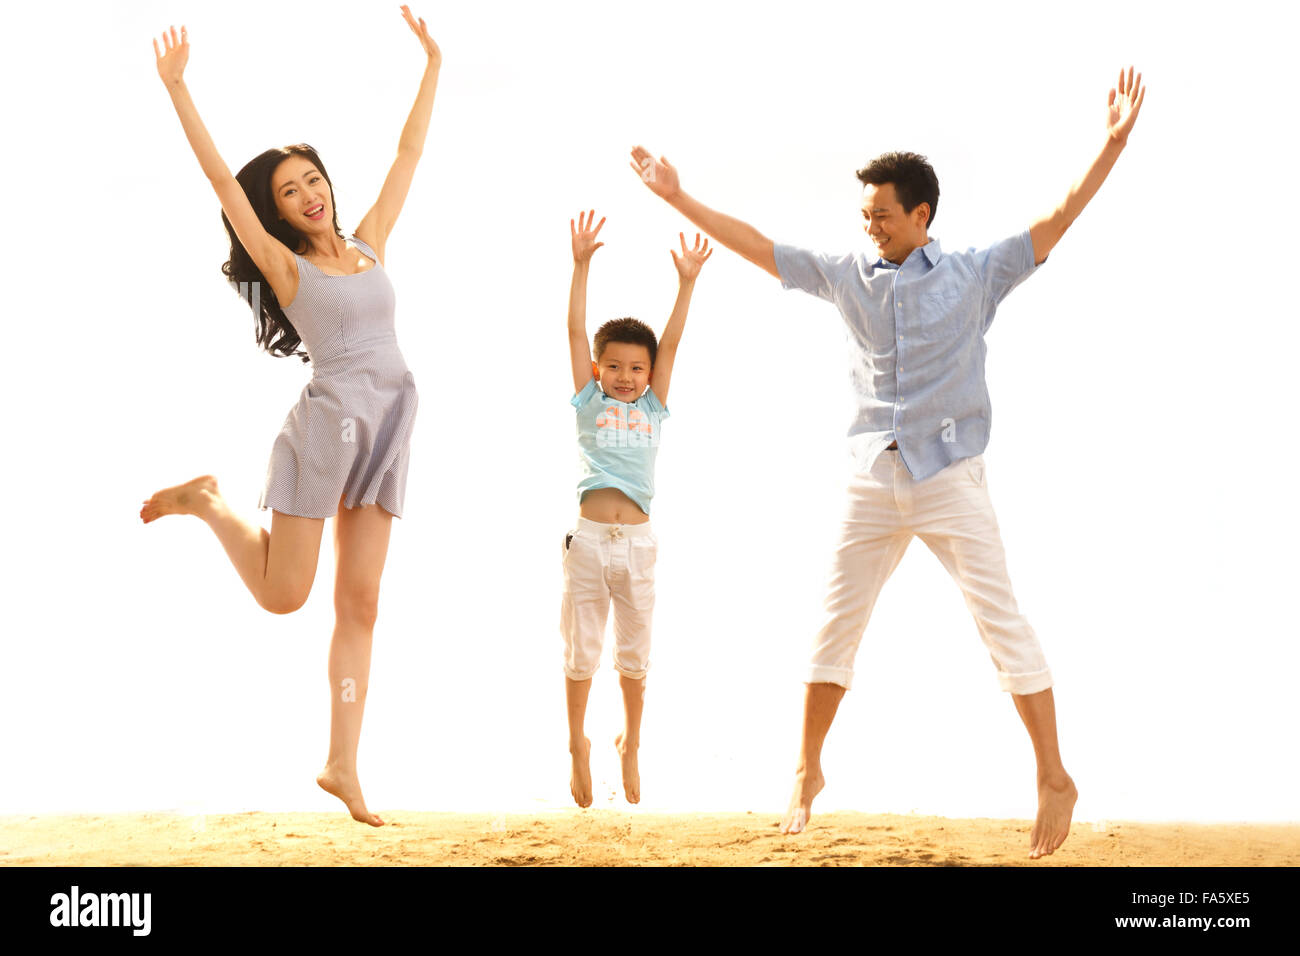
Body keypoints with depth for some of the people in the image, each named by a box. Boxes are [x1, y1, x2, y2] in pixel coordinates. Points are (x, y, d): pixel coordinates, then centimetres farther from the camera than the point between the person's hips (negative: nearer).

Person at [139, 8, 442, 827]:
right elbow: (223, 180, -5)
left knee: (360, 605, 3)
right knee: (283, 593, -3)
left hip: (389, 431, 5)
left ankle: (343, 766, 4)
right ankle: (208, 503, 23)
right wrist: (178, 89, -9)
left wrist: (432, 66, 23)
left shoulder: (368, 244, 15)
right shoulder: (284, 265, 2)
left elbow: (408, 157, 21)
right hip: (330, 420, -5)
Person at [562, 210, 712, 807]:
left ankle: (630, 744, 25)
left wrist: (686, 281, 3)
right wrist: (581, 265, -1)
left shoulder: (652, 408, 12)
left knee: (634, 654, 8)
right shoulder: (589, 403, 8)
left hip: (637, 541, 2)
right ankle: (577, 746, 19)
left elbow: (672, 341, 8)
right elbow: (576, 331, 3)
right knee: (581, 650, 4)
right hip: (589, 537, -2)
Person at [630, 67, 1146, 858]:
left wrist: (1114, 144, -16)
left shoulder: (974, 276, -1)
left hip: (951, 477, -3)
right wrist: (677, 197, 10)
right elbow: (757, 246, 10)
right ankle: (808, 772, 20)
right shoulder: (846, 277, 6)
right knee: (836, 626, 7)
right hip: (875, 480, 3)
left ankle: (1054, 778, 2)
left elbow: (1057, 222, -7)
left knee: (1004, 625, -5)